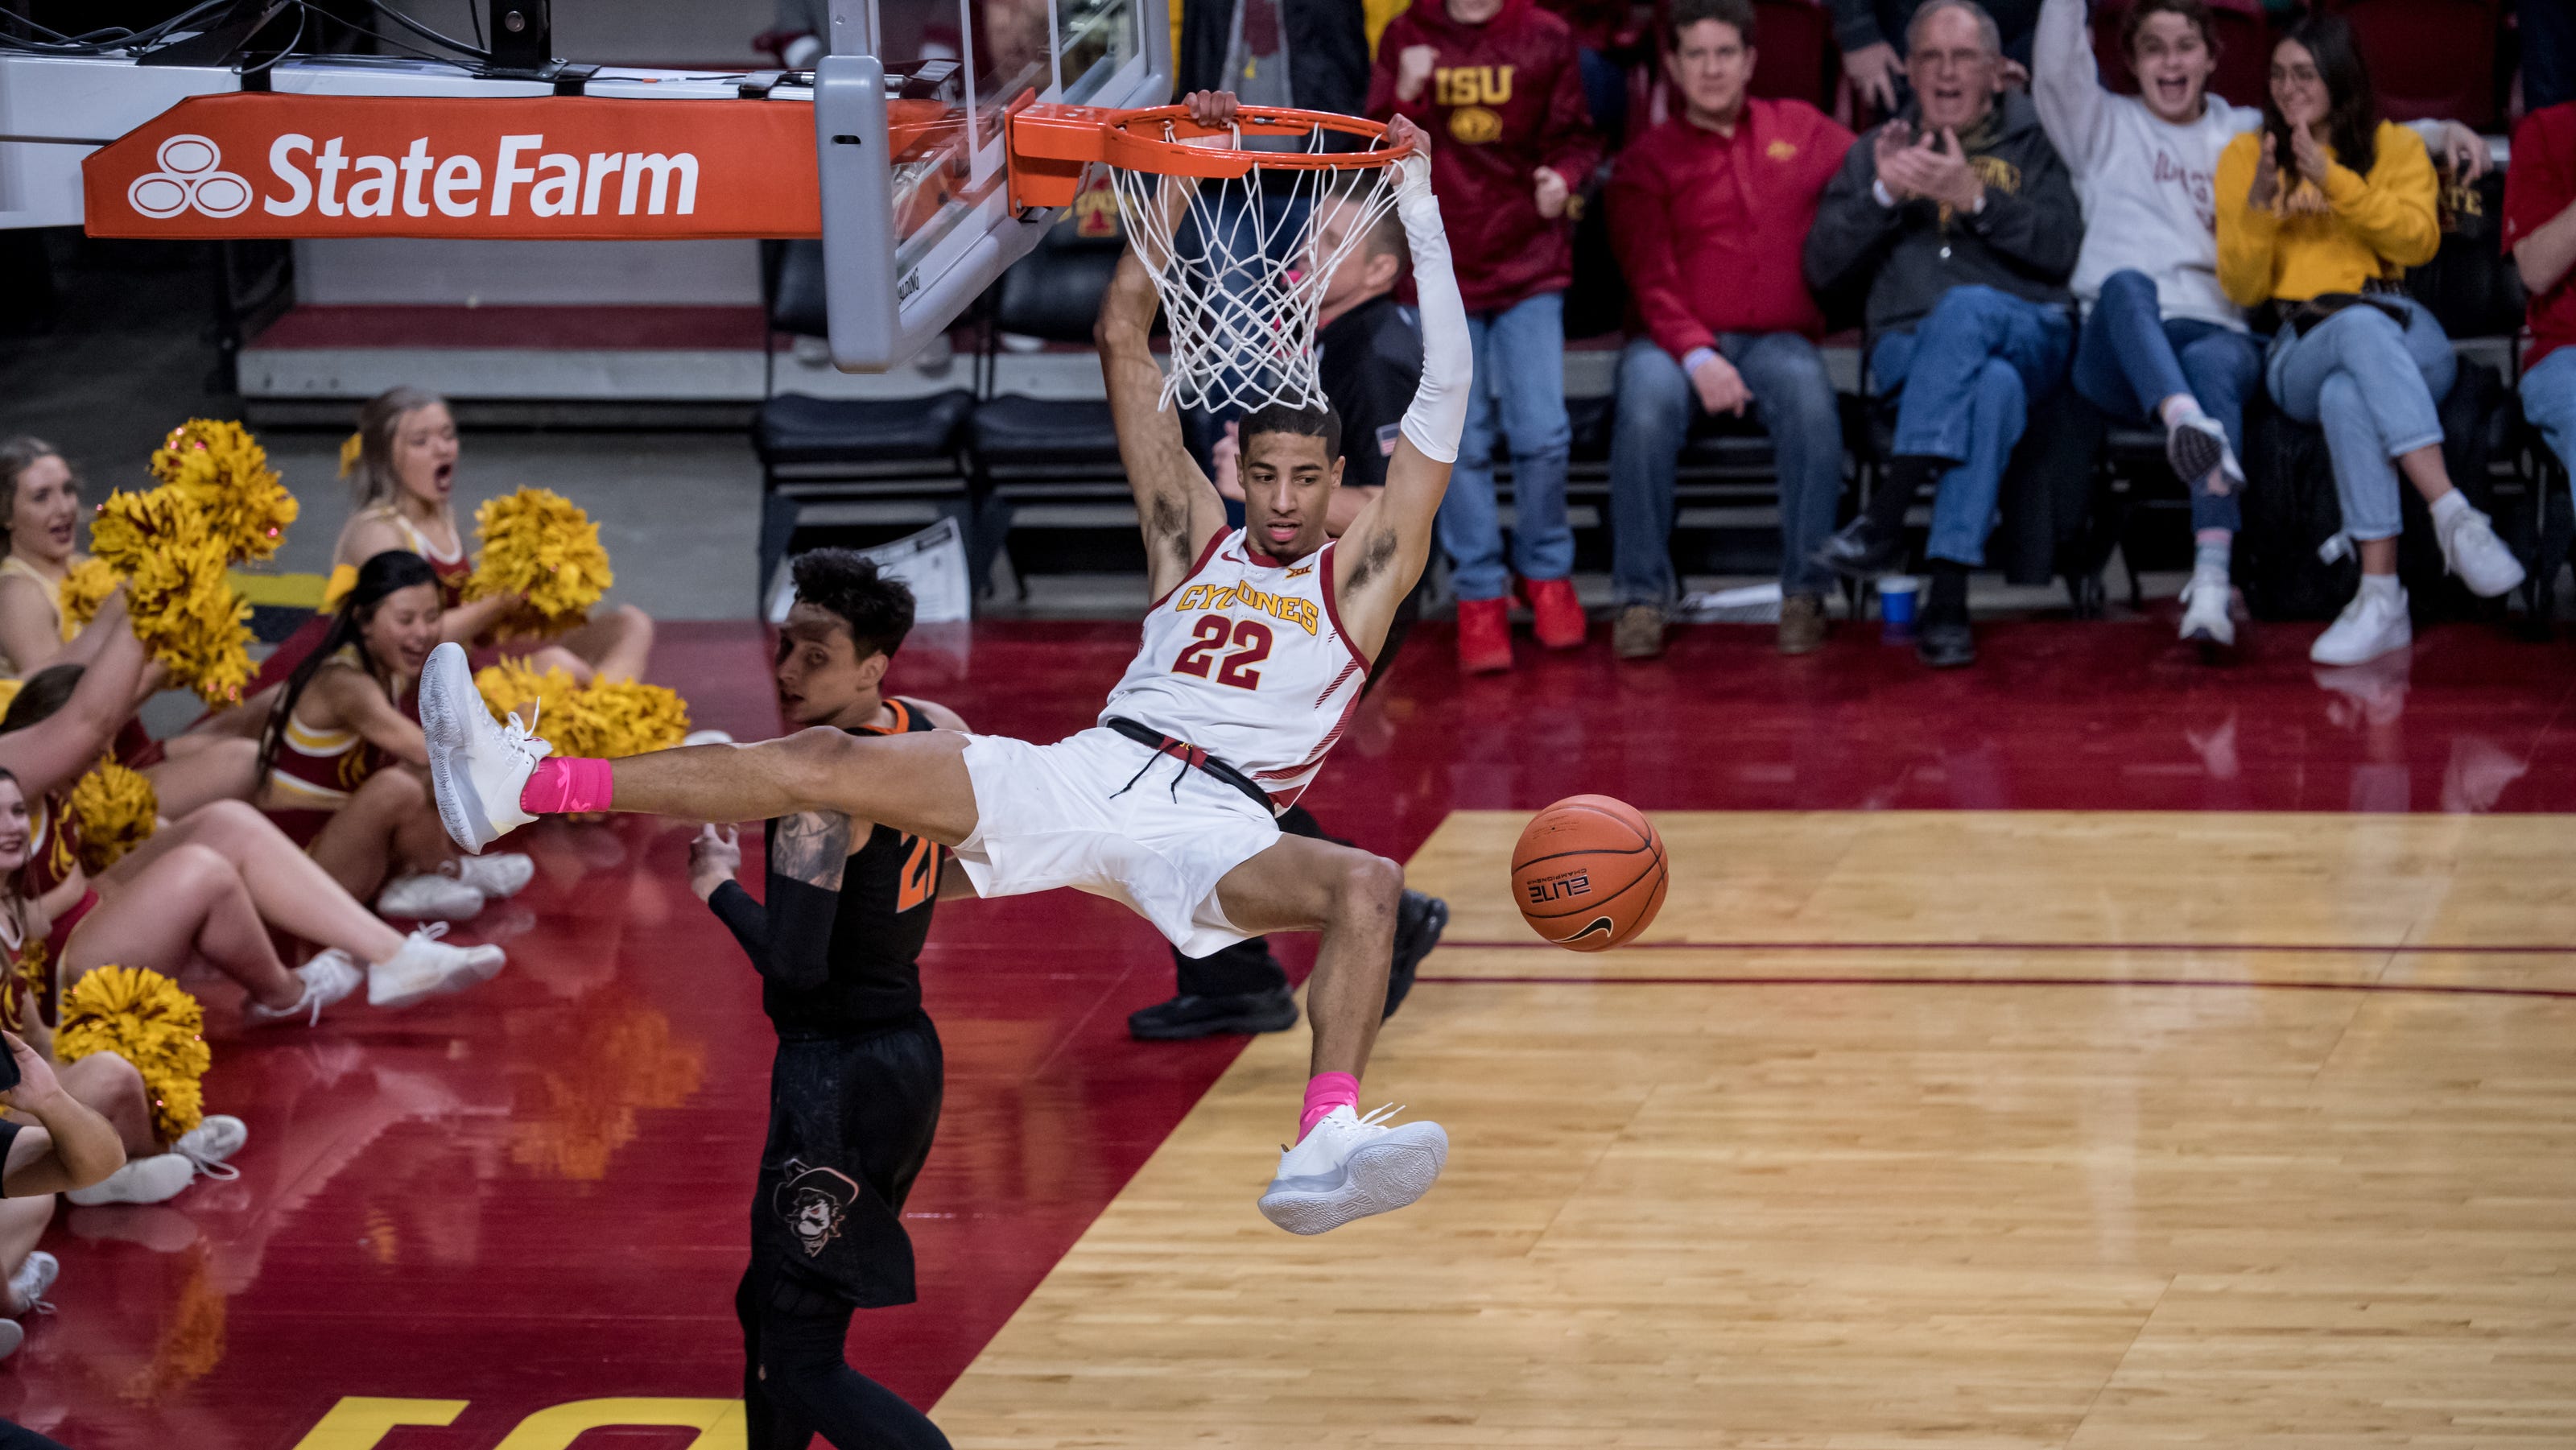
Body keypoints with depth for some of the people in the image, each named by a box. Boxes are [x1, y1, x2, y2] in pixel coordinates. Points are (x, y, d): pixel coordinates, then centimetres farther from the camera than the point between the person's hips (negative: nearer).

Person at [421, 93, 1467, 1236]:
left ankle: (1325, 1145, -56)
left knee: (1368, 885, -36)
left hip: (1215, 826, -3)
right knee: (829, 759, -12)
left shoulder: (1357, 576, 14)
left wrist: (1417, 202, 6)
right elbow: (1124, 337, 21)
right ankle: (524, 786, -18)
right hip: (1089, 770, 3)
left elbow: (1444, 394, 7)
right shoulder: (1190, 537, 22)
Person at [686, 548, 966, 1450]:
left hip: (836, 1073, -9)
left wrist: (720, 886, -10)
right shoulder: (938, 734, 3)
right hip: (909, 1049, 9)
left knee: (802, 1363, -6)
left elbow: (792, 963, -27)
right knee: (770, 1308, 24)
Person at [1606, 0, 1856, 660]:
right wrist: (1698, 357, -19)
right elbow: (1652, 282, -2)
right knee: (1647, 403, -35)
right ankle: (1642, 598, -25)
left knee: (1810, 400, -34)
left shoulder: (1800, 129, 17)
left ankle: (1804, 593, -25)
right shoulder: (1647, 161, 9)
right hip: (1679, 340, -1)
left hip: (1778, 339, 1)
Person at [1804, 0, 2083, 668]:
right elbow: (1823, 269, 11)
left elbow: (2060, 249, 1)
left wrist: (1977, 199, -13)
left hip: (2029, 338, -1)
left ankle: (1884, 518, -42)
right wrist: (1883, 195, -5)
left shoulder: (2033, 143, 17)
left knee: (1966, 306, -39)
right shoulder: (1877, 152, 22)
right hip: (1909, 350, 1)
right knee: (1992, 385, -37)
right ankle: (1948, 599, -45)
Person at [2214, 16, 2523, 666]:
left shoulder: (2395, 147, 16)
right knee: (2361, 326, -40)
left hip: (2405, 339, 0)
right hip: (2301, 351, 0)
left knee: (2347, 395, -39)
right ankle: (2454, 515, -51)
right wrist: (2259, 212, -10)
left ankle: (2380, 594, -48)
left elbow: (2420, 241, -4)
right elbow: (2241, 289, 9)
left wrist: (2333, 180, -14)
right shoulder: (2245, 155, 16)